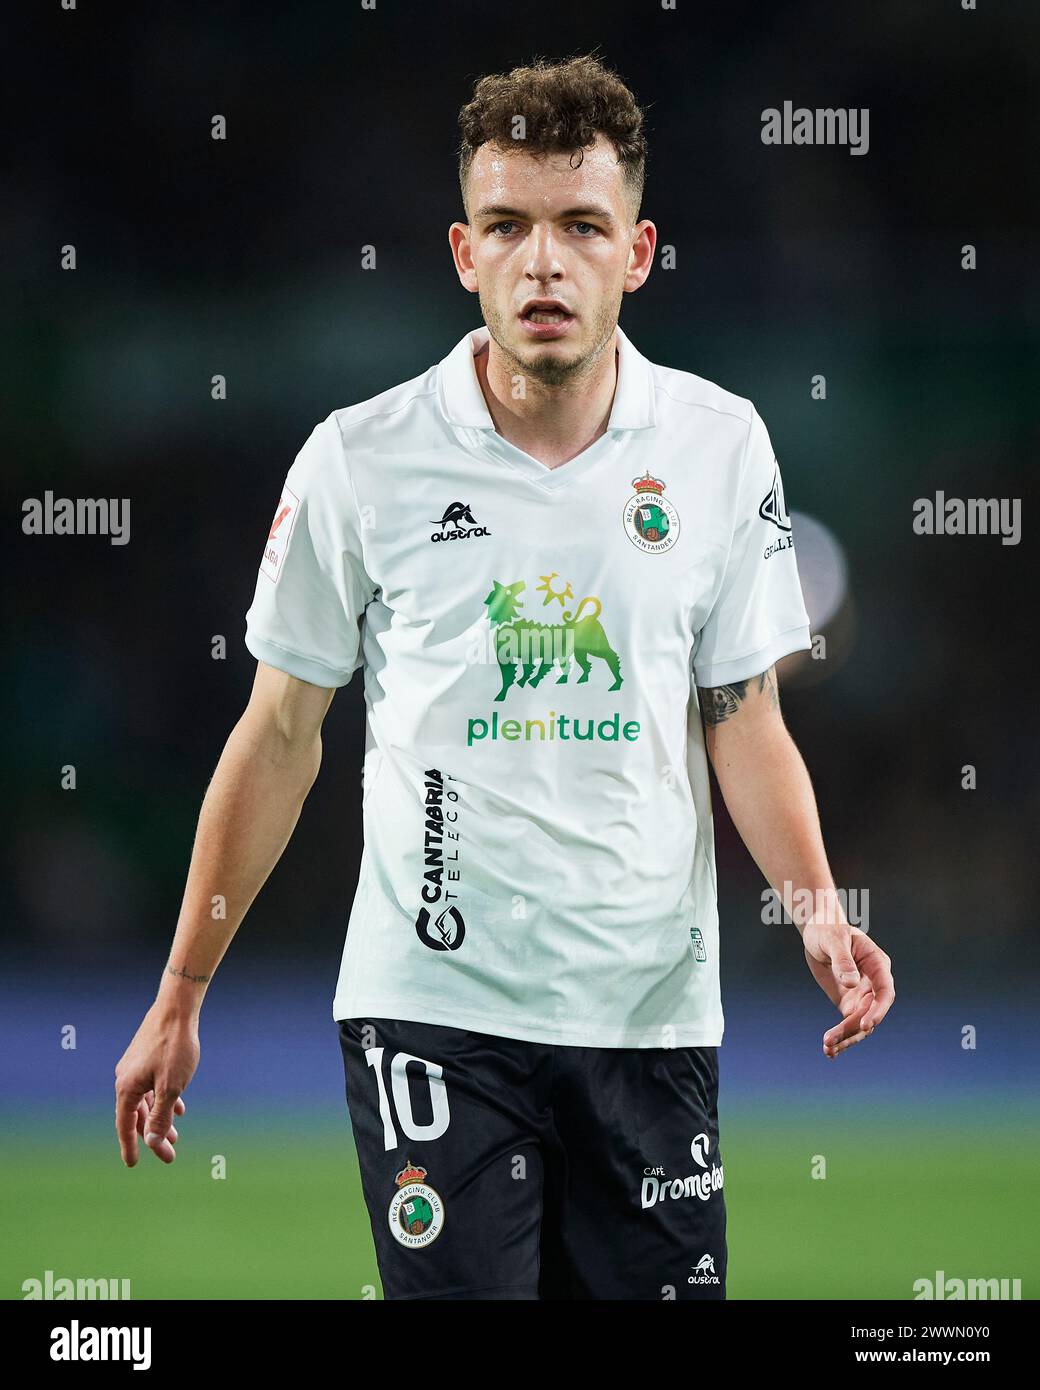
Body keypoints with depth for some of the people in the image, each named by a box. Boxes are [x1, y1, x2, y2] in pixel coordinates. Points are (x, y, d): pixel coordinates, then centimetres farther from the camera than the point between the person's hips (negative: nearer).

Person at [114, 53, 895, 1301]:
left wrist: (817, 908, -10)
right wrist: (180, 996, 6)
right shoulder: (361, 459, -3)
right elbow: (279, 736, 5)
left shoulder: (720, 445, 2)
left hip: (650, 1007, 2)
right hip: (429, 1000, -2)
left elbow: (743, 722, 8)